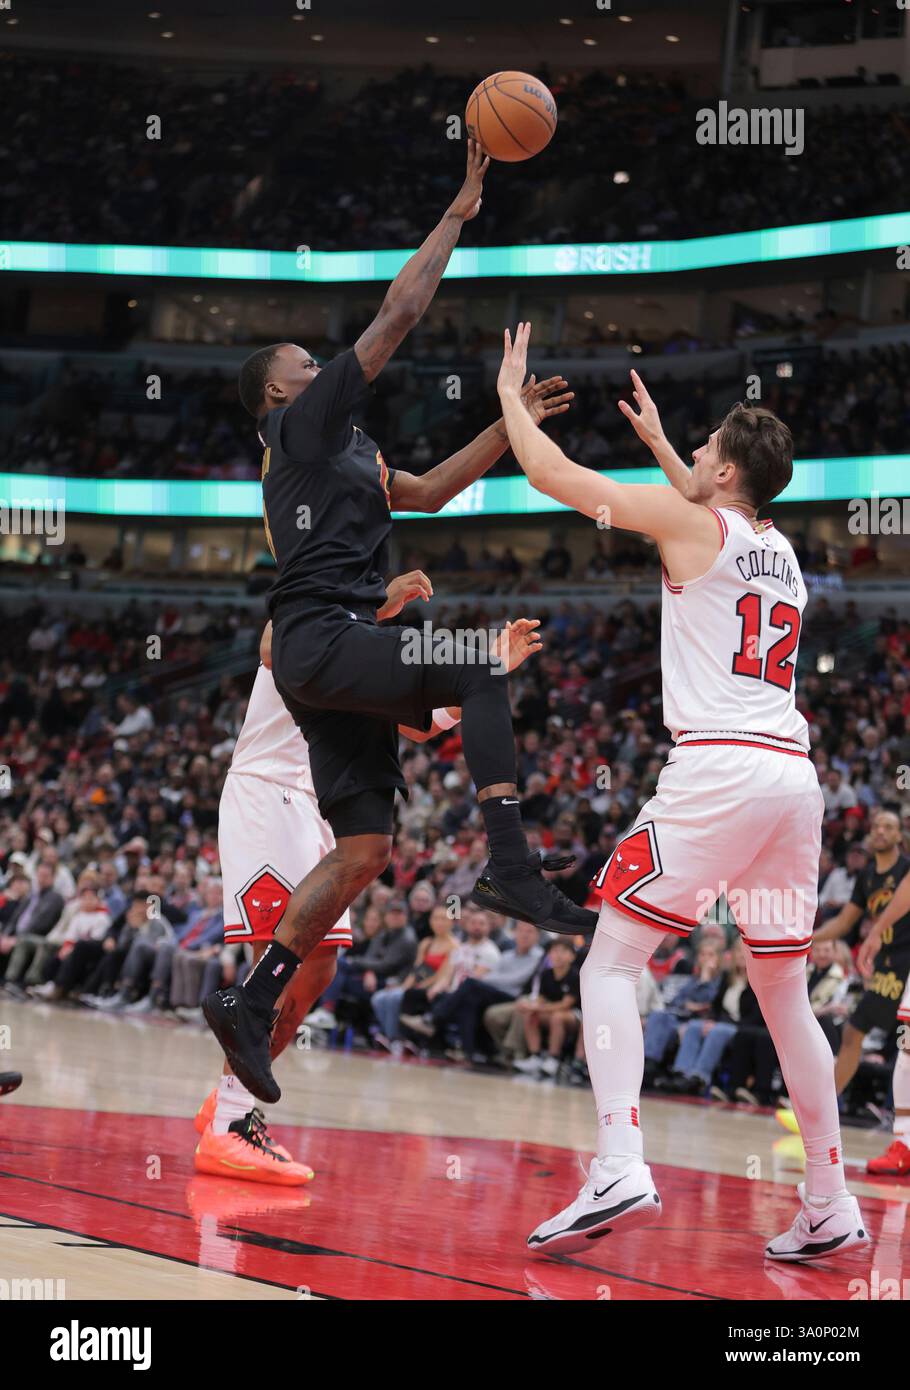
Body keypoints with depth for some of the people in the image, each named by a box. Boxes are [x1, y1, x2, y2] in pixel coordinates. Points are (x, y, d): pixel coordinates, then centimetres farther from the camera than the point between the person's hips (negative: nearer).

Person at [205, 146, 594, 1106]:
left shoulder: (338, 452, 28)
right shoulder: (306, 420, 3)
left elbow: (429, 491, 35)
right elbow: (399, 314, -2)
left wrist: (510, 425, 25)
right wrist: (459, 215, 4)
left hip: (330, 655, 9)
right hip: (322, 635, -9)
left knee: (363, 848, 4)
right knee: (476, 667, -25)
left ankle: (250, 1003, 3)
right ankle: (511, 869, -36)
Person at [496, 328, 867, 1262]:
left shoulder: (690, 521, 2)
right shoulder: (780, 550, 22)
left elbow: (553, 473, 4)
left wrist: (511, 394, 20)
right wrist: (657, 442, 54)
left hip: (717, 768, -7)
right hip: (794, 775, 7)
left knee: (610, 963, -4)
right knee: (784, 994, 15)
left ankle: (619, 1168, -21)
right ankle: (829, 1208, 14)